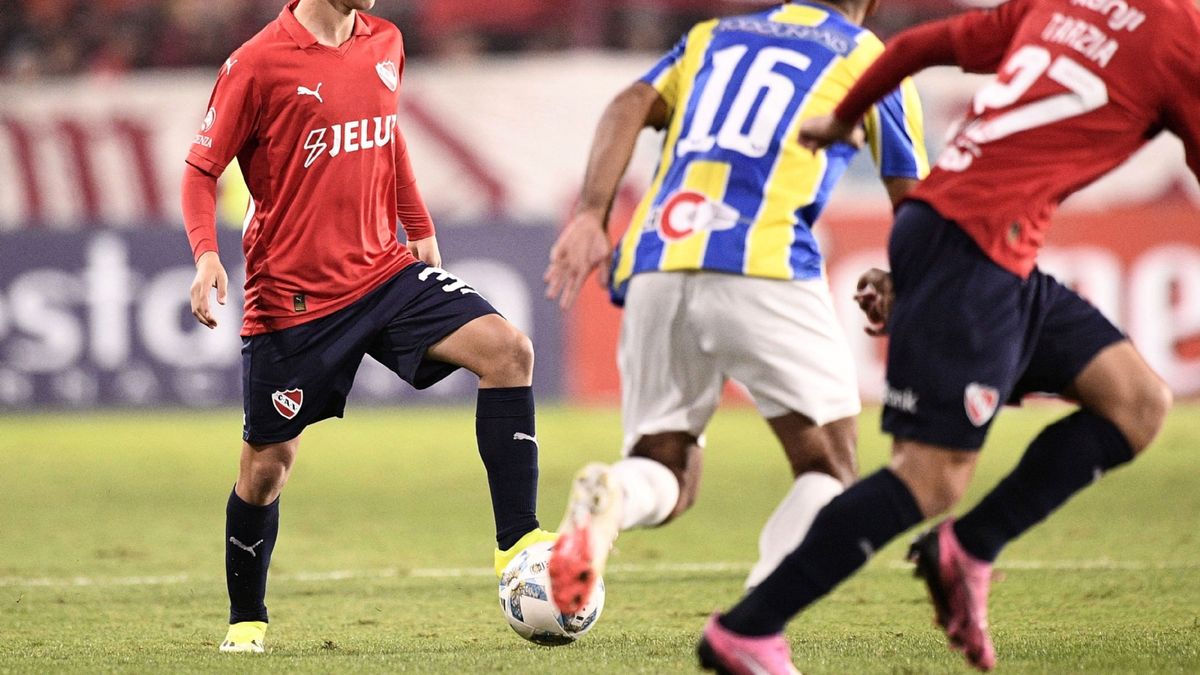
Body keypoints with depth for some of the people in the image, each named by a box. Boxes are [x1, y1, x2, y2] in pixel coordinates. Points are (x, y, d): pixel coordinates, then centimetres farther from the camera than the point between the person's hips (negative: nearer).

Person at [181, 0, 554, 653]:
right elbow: (201, 169, -6)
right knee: (266, 464, 6)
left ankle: (517, 540, -12)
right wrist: (206, 253, -21)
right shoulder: (256, 65, -12)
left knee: (508, 350, -16)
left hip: (383, 269, 5)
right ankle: (245, 620, 28)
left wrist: (419, 226, 18)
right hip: (289, 298, -5)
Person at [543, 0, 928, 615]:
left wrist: (591, 215, 1)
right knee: (827, 471, 7)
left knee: (666, 476, 12)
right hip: (762, 265, -4)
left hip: (653, 268, 4)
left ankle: (606, 499, -25)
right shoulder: (868, 60, 15)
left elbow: (629, 107, 10)